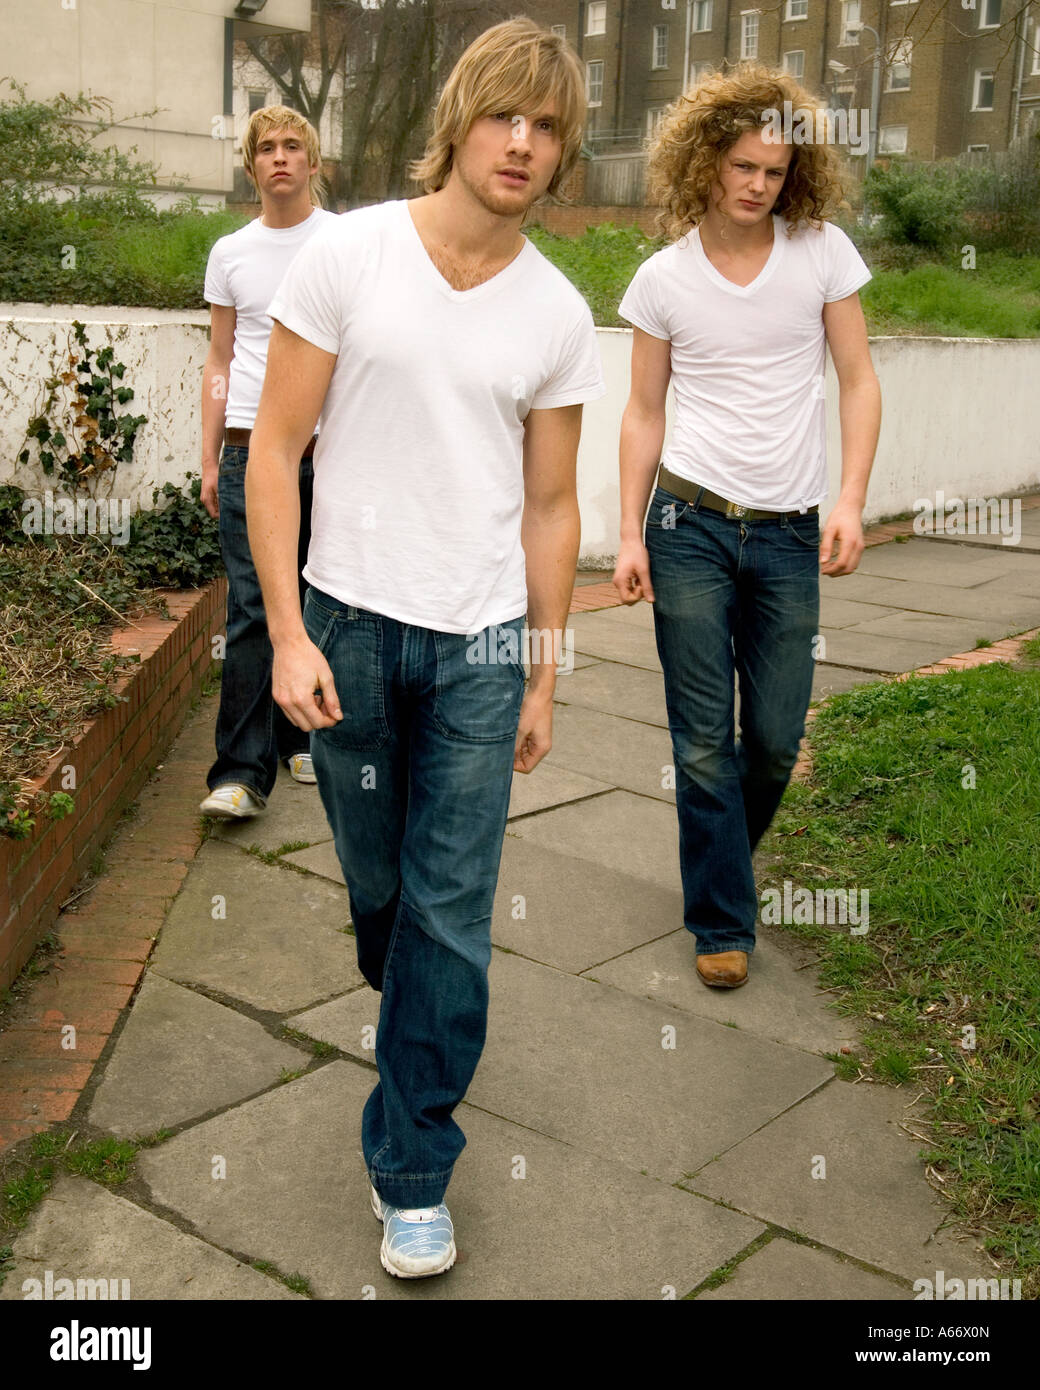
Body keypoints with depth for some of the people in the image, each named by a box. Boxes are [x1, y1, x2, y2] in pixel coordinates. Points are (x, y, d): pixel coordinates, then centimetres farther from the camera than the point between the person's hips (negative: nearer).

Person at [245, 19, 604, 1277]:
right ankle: (402, 1005, 51)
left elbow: (548, 505, 8)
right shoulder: (348, 255, -4)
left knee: (450, 914, 2)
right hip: (350, 625, -1)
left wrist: (545, 675, 9)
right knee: (376, 878, 16)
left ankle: (411, 1174, 18)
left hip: (480, 646, 1)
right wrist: (288, 634, -10)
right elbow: (275, 449, -4)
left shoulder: (558, 315, 3)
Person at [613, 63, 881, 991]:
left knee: (777, 740, 6)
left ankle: (720, 858, 36)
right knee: (705, 741, 1)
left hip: (789, 532, 1)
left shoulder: (823, 252, 2)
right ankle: (723, 922, 16)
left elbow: (859, 382, 4)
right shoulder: (664, 277, 2)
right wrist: (630, 534, 1)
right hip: (690, 526, -1)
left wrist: (851, 500, -8)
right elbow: (644, 413, 7)